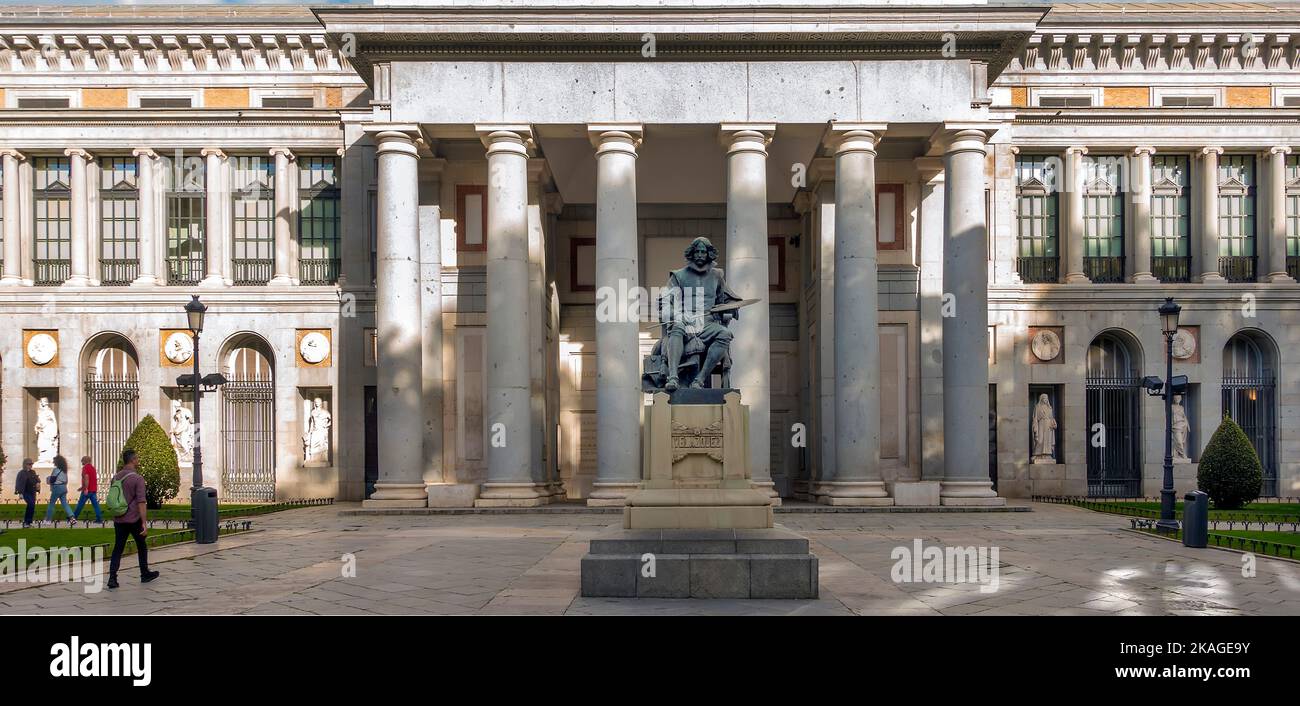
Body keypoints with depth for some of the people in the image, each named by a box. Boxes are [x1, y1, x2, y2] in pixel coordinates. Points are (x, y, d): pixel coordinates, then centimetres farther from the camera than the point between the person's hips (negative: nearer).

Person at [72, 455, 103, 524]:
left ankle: (74, 517, 15)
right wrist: (83, 487, 33)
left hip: (88, 490, -7)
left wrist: (86, 489, -24)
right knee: (95, 504, 2)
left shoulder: (85, 467, -10)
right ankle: (99, 519, -4)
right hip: (94, 490, 7)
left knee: (80, 503, 5)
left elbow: (86, 478, -22)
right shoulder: (93, 467, 18)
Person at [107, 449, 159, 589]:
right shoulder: (138, 478, -15)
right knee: (142, 547, 13)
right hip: (134, 520, -5)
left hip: (119, 520, 5)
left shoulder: (116, 477, 6)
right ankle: (145, 574, 24)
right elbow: (141, 502, -19)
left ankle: (112, 578, -7)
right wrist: (144, 523, -19)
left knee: (118, 549, 5)